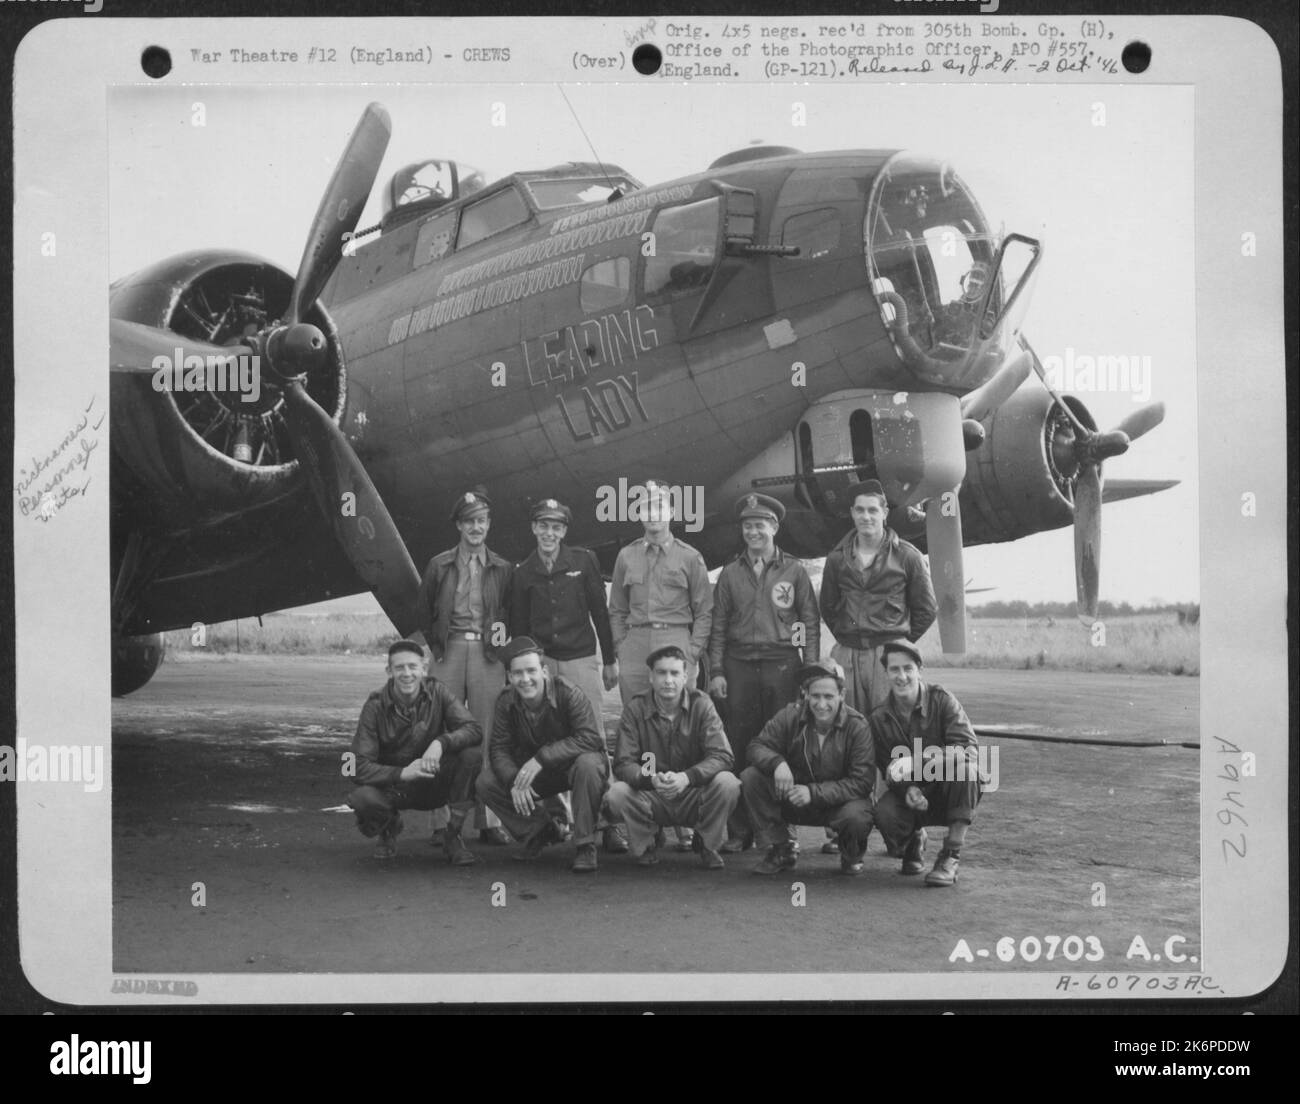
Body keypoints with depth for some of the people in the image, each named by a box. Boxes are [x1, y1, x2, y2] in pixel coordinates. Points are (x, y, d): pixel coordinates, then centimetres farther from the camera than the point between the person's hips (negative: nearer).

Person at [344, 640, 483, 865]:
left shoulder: (437, 692, -10)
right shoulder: (376, 705, -15)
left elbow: (473, 730, -18)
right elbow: (360, 767, -20)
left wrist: (441, 742, -38)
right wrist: (403, 773, -35)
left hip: (434, 785, 1)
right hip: (392, 785, -1)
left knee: (472, 754, -26)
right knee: (363, 798, -34)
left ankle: (453, 836, -10)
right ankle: (390, 827, 6)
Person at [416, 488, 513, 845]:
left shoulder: (502, 569, 9)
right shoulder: (439, 566, 8)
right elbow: (423, 609, 14)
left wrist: (503, 630, -4)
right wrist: (436, 645, 7)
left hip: (487, 654, 0)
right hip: (449, 652, 0)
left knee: (487, 736, -1)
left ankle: (489, 822, 2)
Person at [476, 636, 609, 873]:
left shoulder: (568, 693, -24)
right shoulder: (506, 701, -10)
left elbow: (590, 738, -33)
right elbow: (499, 749, -10)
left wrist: (542, 758, -38)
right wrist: (514, 781, -30)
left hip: (570, 764, -4)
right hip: (534, 773, 5)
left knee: (588, 764, -39)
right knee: (486, 783, -15)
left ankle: (585, 846, -23)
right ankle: (539, 830, 6)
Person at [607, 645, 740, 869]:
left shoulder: (701, 704, -6)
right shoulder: (636, 709, -6)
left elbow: (722, 756, -16)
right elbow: (623, 764, -12)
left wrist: (687, 777, -34)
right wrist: (652, 779, -34)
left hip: (694, 796, 0)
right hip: (652, 799, 0)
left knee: (727, 783, -28)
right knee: (617, 793, -29)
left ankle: (708, 846, -2)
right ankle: (644, 846, 0)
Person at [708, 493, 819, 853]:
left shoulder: (794, 571, 7)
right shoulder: (730, 574, 12)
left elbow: (810, 623, 7)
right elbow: (718, 625, 12)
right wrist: (716, 671, 4)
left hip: (781, 664, -2)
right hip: (739, 665, 2)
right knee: (739, 745, -1)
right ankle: (739, 830, 3)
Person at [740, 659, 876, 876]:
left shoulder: (857, 726, -16)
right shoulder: (791, 716, -8)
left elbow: (862, 782, -20)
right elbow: (758, 745, -9)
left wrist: (814, 793, -30)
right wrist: (776, 762, -33)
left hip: (839, 801, -3)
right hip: (791, 799, 3)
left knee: (857, 817, -37)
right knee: (751, 777, -20)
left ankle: (851, 856, 4)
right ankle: (781, 848, -2)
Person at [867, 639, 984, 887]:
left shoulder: (941, 700, -12)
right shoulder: (879, 718, -3)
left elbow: (966, 747, -24)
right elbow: (888, 768, -1)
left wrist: (917, 762, -36)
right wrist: (908, 789, -26)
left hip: (950, 793, -2)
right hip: (912, 794, 2)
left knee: (964, 767, -35)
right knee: (885, 814, -31)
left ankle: (951, 857, -25)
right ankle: (915, 840, 10)